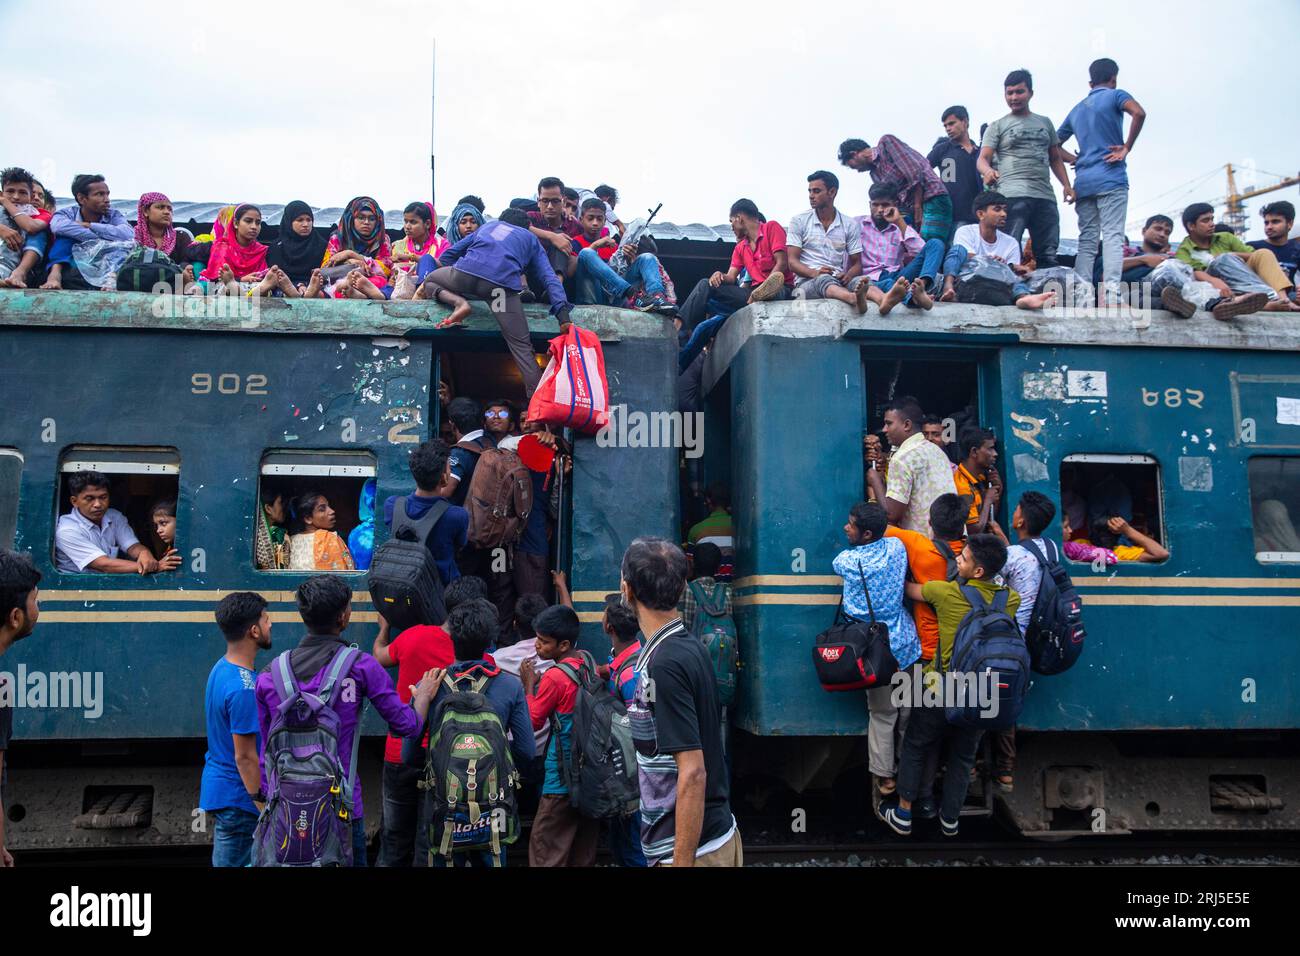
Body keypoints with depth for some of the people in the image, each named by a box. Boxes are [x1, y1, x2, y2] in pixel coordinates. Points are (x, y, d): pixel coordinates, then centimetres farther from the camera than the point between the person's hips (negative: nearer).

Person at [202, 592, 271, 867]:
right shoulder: (243, 688, -26)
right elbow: (245, 757, -23)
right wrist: (264, 807, -16)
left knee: (226, 860, 17)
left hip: (218, 785, 9)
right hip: (237, 798, -9)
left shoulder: (221, 668, 5)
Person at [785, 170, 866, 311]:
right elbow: (792, 262, 2)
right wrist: (814, 273, -20)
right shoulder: (799, 221, 9)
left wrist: (848, 276, -14)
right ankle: (856, 299, -73)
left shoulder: (849, 224, 14)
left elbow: (857, 263, 12)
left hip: (838, 280, 2)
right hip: (807, 281, -2)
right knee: (824, 279, -39)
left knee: (859, 281, -33)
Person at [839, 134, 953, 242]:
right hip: (912, 210, 8)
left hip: (933, 199, -8)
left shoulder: (886, 142, -1)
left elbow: (914, 172, -11)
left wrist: (918, 206, -10)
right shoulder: (875, 174, 21)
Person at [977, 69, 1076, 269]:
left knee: (1048, 257, 2)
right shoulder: (997, 126, 11)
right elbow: (983, 158, 0)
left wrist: (1067, 185, 9)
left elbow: (1055, 159, 25)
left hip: (1045, 196, 4)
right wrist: (988, 170, -24)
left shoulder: (1045, 123, 23)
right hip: (1013, 195, -4)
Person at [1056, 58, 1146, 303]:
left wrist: (1075, 160, 16)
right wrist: (1127, 147, -9)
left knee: (1087, 239, 4)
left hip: (1083, 181, 5)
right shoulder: (1116, 95, 4)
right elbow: (1138, 113, -17)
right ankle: (1111, 292, -24)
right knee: (1113, 235, -12)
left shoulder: (1077, 109, 22)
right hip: (1111, 178, -5)